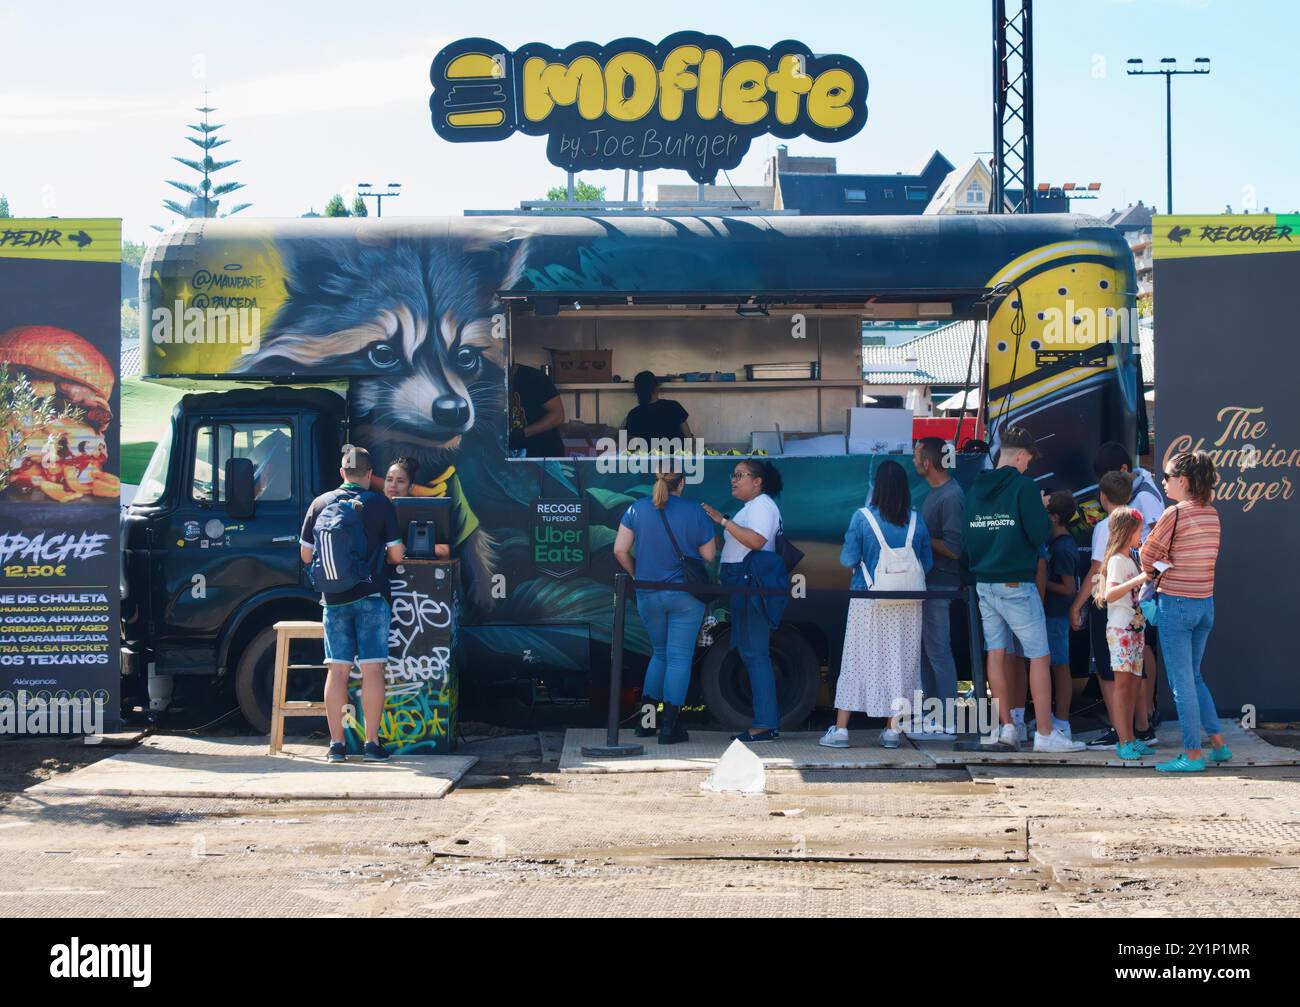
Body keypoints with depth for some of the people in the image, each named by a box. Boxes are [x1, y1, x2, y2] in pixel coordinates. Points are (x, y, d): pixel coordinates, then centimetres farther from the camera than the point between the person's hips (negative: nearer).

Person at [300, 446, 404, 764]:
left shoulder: (320, 504, 4)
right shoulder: (380, 504, -3)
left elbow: (305, 554, 9)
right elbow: (397, 554, -3)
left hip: (334, 597, 3)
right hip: (371, 595, -3)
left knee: (337, 670, 5)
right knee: (372, 668, -1)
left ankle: (336, 744, 5)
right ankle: (372, 743, -2)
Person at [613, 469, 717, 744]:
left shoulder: (637, 509, -1)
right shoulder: (695, 513, -8)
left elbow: (620, 550, -3)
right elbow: (709, 556, -3)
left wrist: (637, 575, 12)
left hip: (647, 595, 3)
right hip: (685, 597, -3)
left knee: (660, 653, 20)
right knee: (679, 657, 1)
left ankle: (645, 721, 17)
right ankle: (669, 727, -4)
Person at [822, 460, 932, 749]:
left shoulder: (862, 518, -9)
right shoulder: (917, 521, -1)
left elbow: (848, 560, -8)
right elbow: (927, 563, 3)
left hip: (869, 600, -2)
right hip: (907, 605, 2)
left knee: (857, 661, 5)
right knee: (900, 661, 9)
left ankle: (840, 729, 6)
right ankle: (892, 729, 10)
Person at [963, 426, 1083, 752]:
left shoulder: (976, 487, 9)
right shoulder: (1023, 485, -11)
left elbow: (967, 538, 13)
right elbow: (1040, 533, -15)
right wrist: (1044, 513, 4)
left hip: (983, 583, 6)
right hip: (1016, 584, -6)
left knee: (996, 653, 9)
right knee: (1039, 656, -1)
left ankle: (1006, 726, 8)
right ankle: (1045, 733, -3)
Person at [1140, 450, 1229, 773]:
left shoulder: (1175, 514, -15)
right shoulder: (1212, 514, 6)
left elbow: (1147, 557, -7)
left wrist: (1153, 573, 14)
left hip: (1175, 603, -7)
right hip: (1205, 603, 7)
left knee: (1182, 682, 0)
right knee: (1193, 677, 20)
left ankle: (1193, 754, 4)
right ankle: (1218, 743, 19)